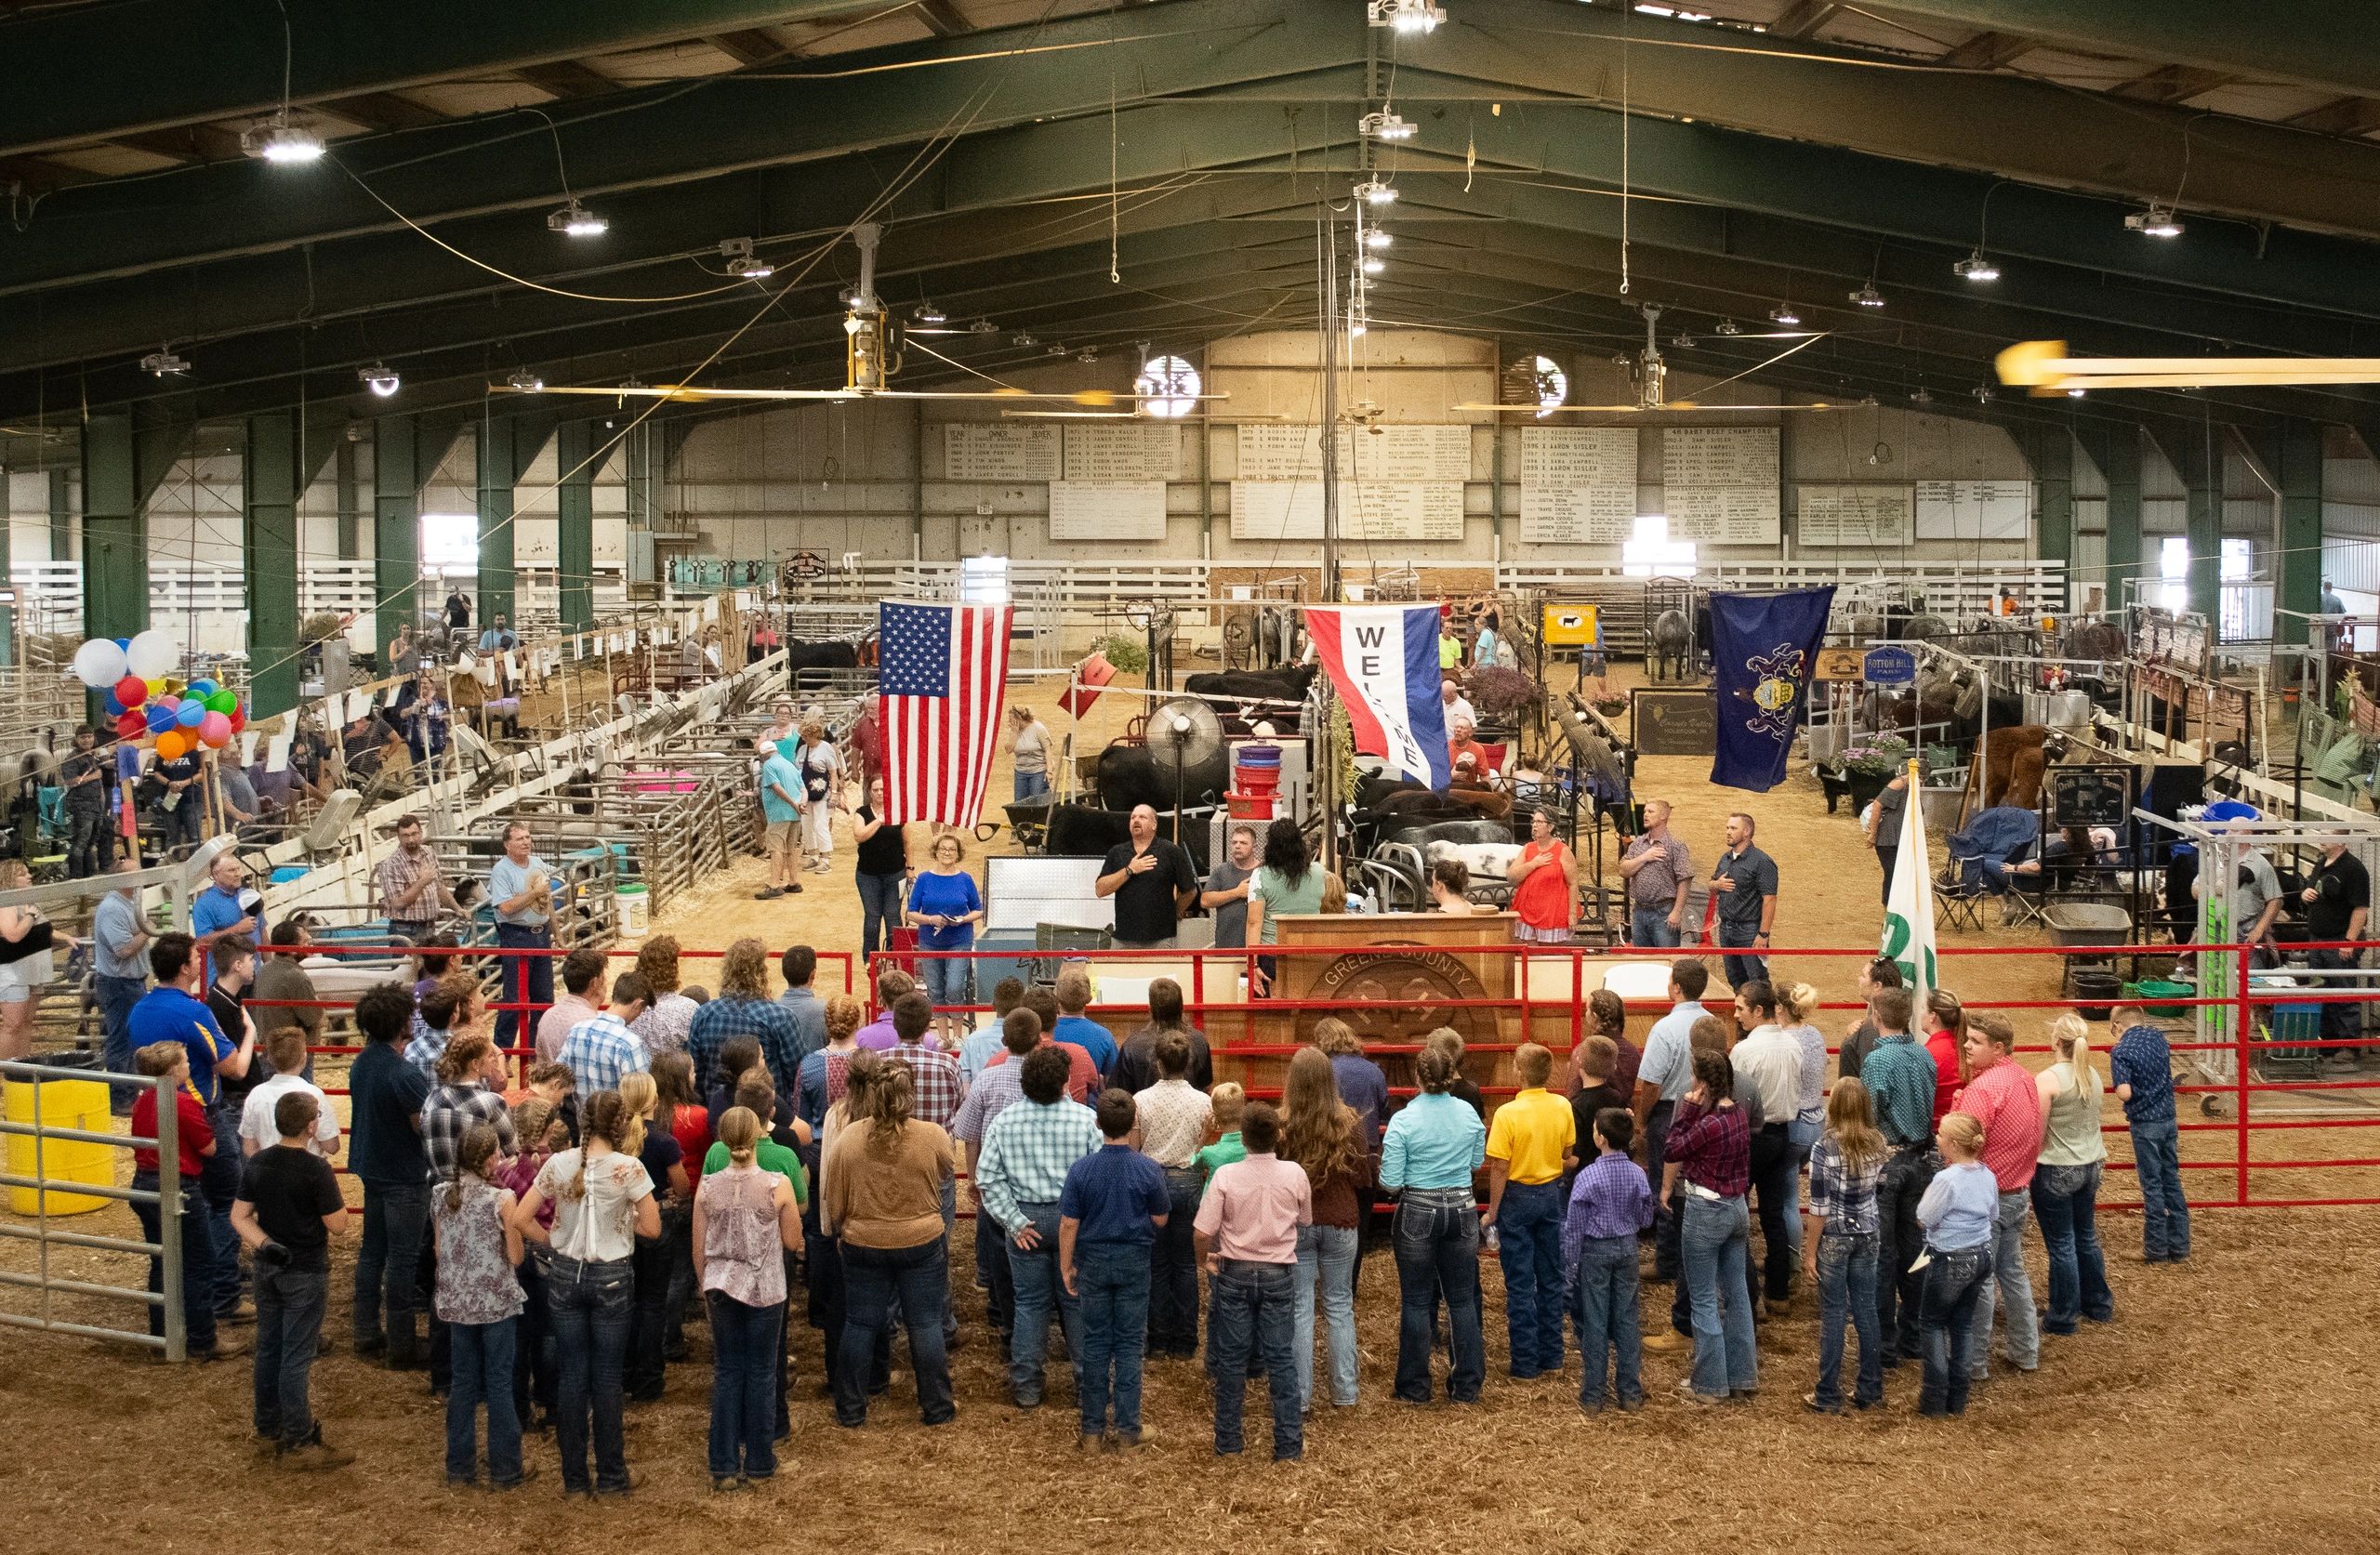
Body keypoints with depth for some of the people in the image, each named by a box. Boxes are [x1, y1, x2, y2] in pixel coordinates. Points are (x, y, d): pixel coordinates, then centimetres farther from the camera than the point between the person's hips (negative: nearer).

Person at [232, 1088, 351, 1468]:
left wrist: (264, 1244, -8)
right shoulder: (316, 1169, -20)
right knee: (296, 1357, -3)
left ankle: (268, 1426, 29)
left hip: (268, 1268, 6)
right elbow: (338, 1224, -16)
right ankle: (297, 1443, 0)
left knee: (268, 1348, 17)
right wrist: (334, 1198, 1)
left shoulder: (258, 1163, 0)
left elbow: (239, 1216, 1)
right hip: (305, 1273, -6)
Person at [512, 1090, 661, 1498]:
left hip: (565, 1275, 2)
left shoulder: (559, 1165, -5)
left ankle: (574, 1477, 14)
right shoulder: (629, 1168, -13)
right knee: (607, 1377, 7)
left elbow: (520, 1219, -4)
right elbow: (652, 1227, -9)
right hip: (611, 1278, -2)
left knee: (571, 1375, 9)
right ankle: (611, 1476, 14)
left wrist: (552, 1240, 9)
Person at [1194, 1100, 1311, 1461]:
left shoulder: (1226, 1176, -13)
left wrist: (1204, 1259, 7)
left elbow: (1203, 1232, -12)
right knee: (1280, 1358, 6)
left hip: (1235, 1272, 0)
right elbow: (1306, 1222, 8)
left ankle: (1227, 1442, 17)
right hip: (1279, 1273, 0)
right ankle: (1288, 1445, 7)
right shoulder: (1294, 1175, -8)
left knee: (1232, 1358, 9)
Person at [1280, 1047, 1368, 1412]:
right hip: (1341, 1223, 1)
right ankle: (1344, 1393, 16)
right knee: (1339, 1306, 14)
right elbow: (1363, 1178, -3)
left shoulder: (1282, 1125, -14)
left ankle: (1300, 1396, 7)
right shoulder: (1349, 1124, -9)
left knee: (1300, 1309, 6)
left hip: (1295, 1225, -1)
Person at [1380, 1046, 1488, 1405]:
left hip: (1418, 1212, -3)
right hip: (1462, 1209, 3)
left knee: (1416, 1301, 7)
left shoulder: (1404, 1120, -14)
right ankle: (1467, 1386, 16)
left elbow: (1391, 1182, -13)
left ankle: (1415, 1388, 13)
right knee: (1462, 1299, 12)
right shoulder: (1469, 1114, -3)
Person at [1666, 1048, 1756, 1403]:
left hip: (1706, 1213, -8)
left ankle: (1710, 1384, 8)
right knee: (1736, 1294, 14)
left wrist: (1687, 1108, -12)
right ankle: (1742, 1375, 22)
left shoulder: (1709, 1124, -23)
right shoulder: (1738, 1114, 2)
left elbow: (1674, 1150, -10)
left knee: (1704, 1300, 2)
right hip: (1736, 1208, 8)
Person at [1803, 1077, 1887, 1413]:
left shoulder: (1826, 1146, -16)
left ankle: (1828, 1397, 8)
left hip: (1834, 1238, -4)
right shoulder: (1877, 1144, -1)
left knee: (1833, 1314, 2)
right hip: (1868, 1236, 4)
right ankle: (1869, 1390, 19)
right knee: (1866, 1310, 12)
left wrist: (1809, 1252, -8)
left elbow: (1819, 1206, -14)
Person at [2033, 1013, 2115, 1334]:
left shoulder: (2048, 1079, -19)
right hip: (2090, 1166, 7)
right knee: (2087, 1238, 20)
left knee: (2061, 1244, 4)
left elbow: (2037, 1134, -15)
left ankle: (2063, 1317, 13)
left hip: (2056, 1172, -6)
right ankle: (2098, 1305, 33)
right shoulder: (2092, 1076, 0)